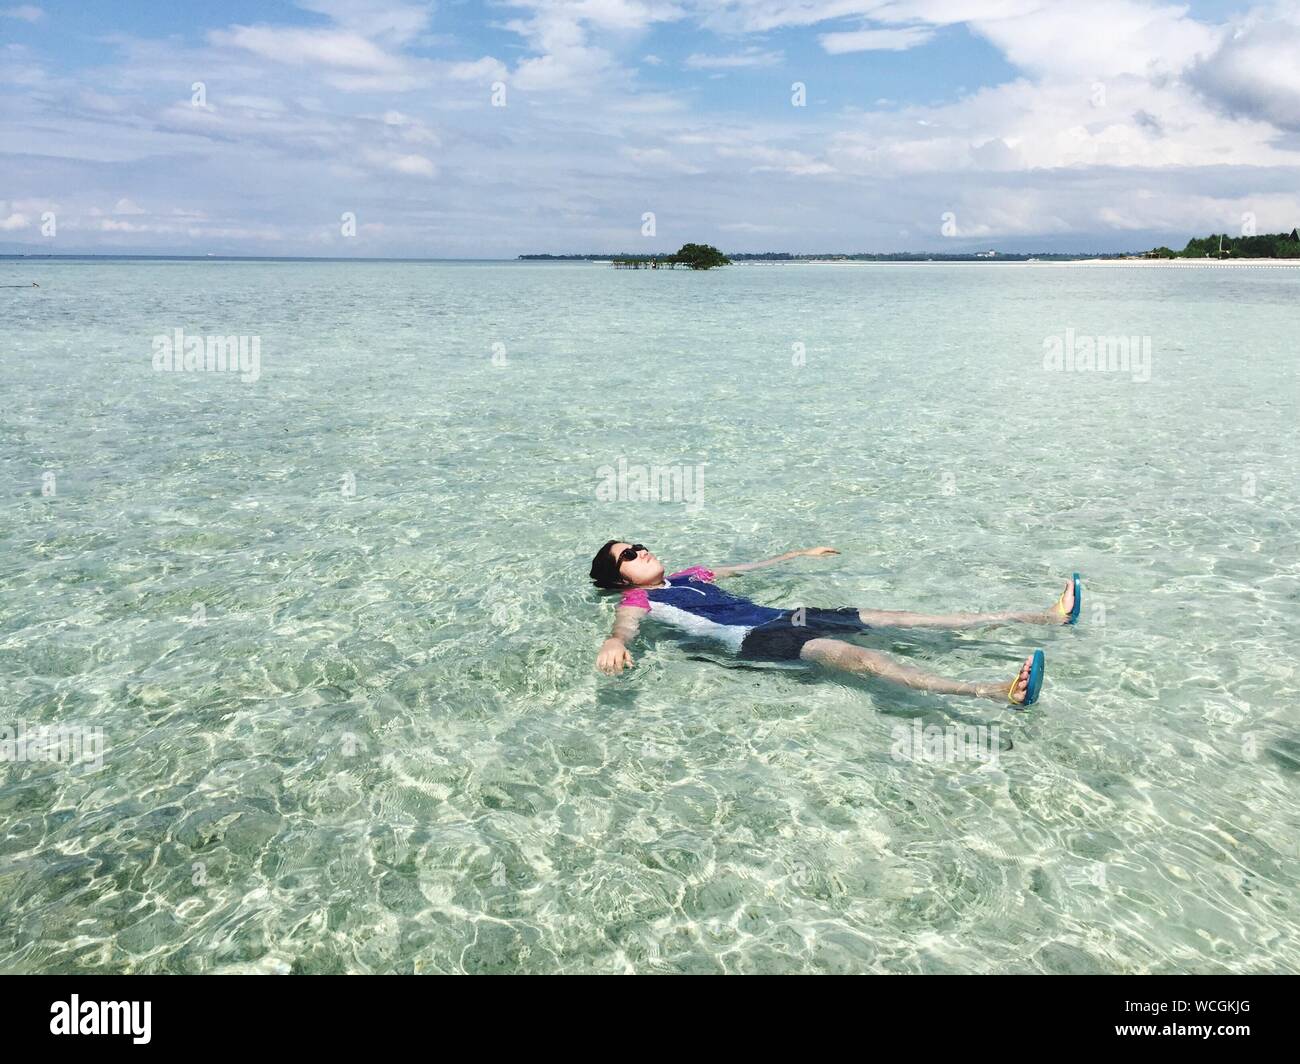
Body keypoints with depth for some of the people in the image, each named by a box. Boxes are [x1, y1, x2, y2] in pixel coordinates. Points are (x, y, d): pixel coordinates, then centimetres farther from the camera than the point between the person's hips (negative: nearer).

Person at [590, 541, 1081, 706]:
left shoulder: (689, 576, 26)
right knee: (853, 654, -31)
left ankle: (1042, 616, -3)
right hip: (750, 640, -8)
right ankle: (991, 691, -50)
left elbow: (747, 566, 37)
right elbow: (625, 626, -19)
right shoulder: (637, 600, 4)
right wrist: (615, 643, -45)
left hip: (778, 617, 8)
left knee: (893, 618, -2)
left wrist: (798, 555, 46)